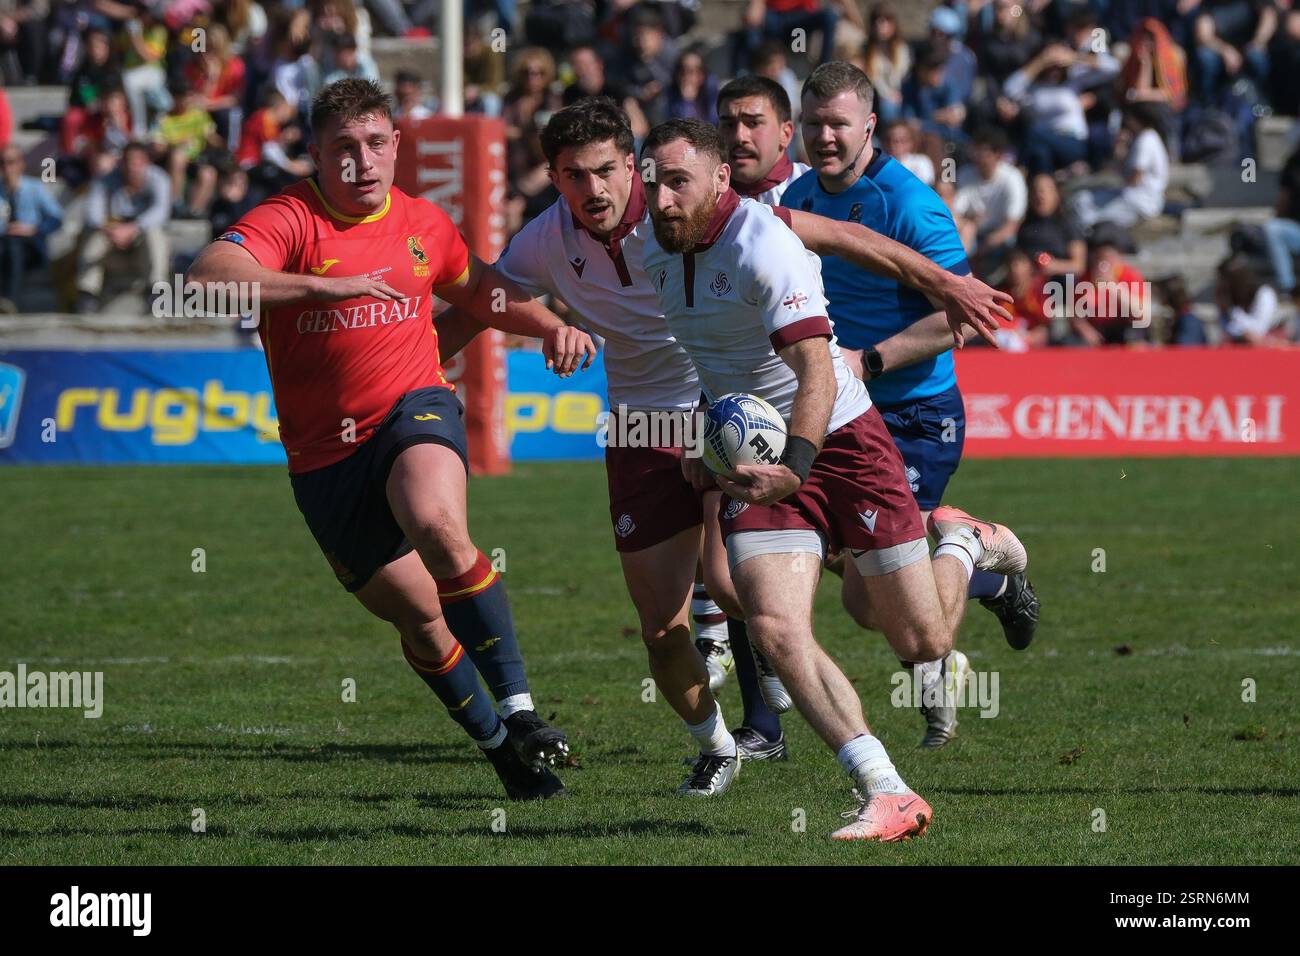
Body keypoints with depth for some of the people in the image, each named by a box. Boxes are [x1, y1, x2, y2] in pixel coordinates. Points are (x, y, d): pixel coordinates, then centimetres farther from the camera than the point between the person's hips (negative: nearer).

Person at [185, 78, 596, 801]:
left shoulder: (425, 225, 6)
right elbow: (206, 277, -29)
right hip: (325, 455, 0)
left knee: (437, 525, -33)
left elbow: (480, 291, 29)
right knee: (419, 617, 6)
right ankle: (497, 745, 29)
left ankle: (519, 708, -29)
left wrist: (551, 326, 11)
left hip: (415, 411, 0)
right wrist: (325, 285, -36)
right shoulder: (291, 220, -9)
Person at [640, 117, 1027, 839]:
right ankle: (886, 794, -18)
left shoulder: (764, 245, -21)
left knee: (922, 643, 1)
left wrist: (793, 467, -39)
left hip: (836, 437, -5)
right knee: (776, 631, -20)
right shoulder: (655, 253, 3)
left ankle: (966, 544, 35)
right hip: (753, 455, 5)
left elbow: (817, 373, -28)